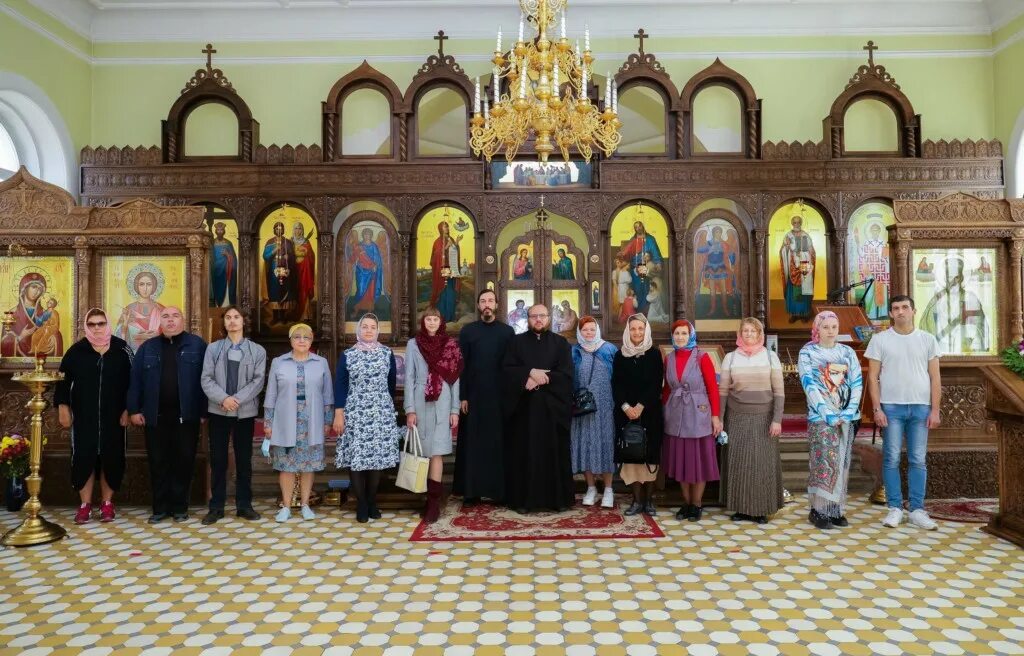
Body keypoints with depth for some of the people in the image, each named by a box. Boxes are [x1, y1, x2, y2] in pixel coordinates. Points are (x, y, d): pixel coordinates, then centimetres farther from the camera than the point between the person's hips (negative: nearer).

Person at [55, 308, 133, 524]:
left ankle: (107, 503, 18)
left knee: (111, 458, 5)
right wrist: (63, 407, -1)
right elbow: (63, 379, 5)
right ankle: (85, 504, 13)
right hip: (84, 417, 0)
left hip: (113, 416, 0)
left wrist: (128, 409, -2)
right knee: (83, 458, 1)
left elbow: (131, 380, 2)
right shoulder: (76, 350, 2)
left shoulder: (121, 349, 0)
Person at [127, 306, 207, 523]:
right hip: (156, 416, 2)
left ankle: (180, 507, 16)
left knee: (184, 461, 4)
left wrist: (204, 411, -7)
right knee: (158, 462, 7)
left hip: (186, 415, -2)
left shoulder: (197, 345, 2)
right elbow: (135, 379, 7)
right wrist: (134, 409, -2)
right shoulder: (148, 347, 10)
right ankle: (160, 507, 17)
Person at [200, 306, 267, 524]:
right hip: (218, 411, 0)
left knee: (244, 460, 7)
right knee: (218, 460, 4)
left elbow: (258, 381, -5)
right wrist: (223, 398, -17)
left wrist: (237, 399, -16)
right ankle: (216, 507, 13)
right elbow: (206, 379, -2)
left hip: (245, 411, 0)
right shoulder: (213, 348, 5)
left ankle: (244, 505, 15)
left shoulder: (257, 350, 3)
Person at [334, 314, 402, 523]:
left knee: (378, 456, 2)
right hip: (355, 413, -1)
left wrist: (390, 408, 16)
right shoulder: (347, 355, 3)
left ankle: (372, 502, 15)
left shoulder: (387, 353, 6)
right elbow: (340, 385, 1)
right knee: (356, 457, -2)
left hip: (381, 413, 1)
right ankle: (361, 505, 9)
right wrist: (339, 414, -5)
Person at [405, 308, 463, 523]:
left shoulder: (451, 345, 6)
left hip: (442, 404, 0)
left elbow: (455, 379, 6)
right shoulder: (413, 344, 4)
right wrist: (410, 409, -6)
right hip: (421, 404, 1)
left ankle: (433, 501, -6)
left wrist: (455, 410, 1)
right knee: (423, 451, 4)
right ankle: (431, 498, 15)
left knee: (436, 451, -7)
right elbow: (409, 378, 1)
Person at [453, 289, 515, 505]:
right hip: (474, 395, 0)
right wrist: (462, 396, -5)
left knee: (498, 442, 4)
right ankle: (471, 490, 10)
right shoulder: (467, 331, 5)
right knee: (472, 442, 3)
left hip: (500, 395, 0)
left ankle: (499, 490, 12)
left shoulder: (507, 331, 6)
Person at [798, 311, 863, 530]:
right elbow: (810, 386, -7)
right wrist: (830, 415, -15)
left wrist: (848, 412, -7)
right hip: (821, 418, -4)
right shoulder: (807, 353, 1)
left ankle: (837, 509, 14)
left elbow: (856, 383, 6)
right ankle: (818, 511, 0)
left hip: (847, 417, 4)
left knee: (842, 463, 6)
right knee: (824, 463, -8)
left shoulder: (848, 353, 11)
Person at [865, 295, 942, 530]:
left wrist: (935, 410, 0)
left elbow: (935, 378, 7)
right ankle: (895, 508, 10)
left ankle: (917, 510, 12)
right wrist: (877, 408, -6)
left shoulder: (927, 339, 8)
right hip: (891, 407, -1)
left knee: (918, 460, 5)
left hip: (921, 407, 2)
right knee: (892, 459, 1)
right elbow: (873, 377, 1)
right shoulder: (880, 339, 3)